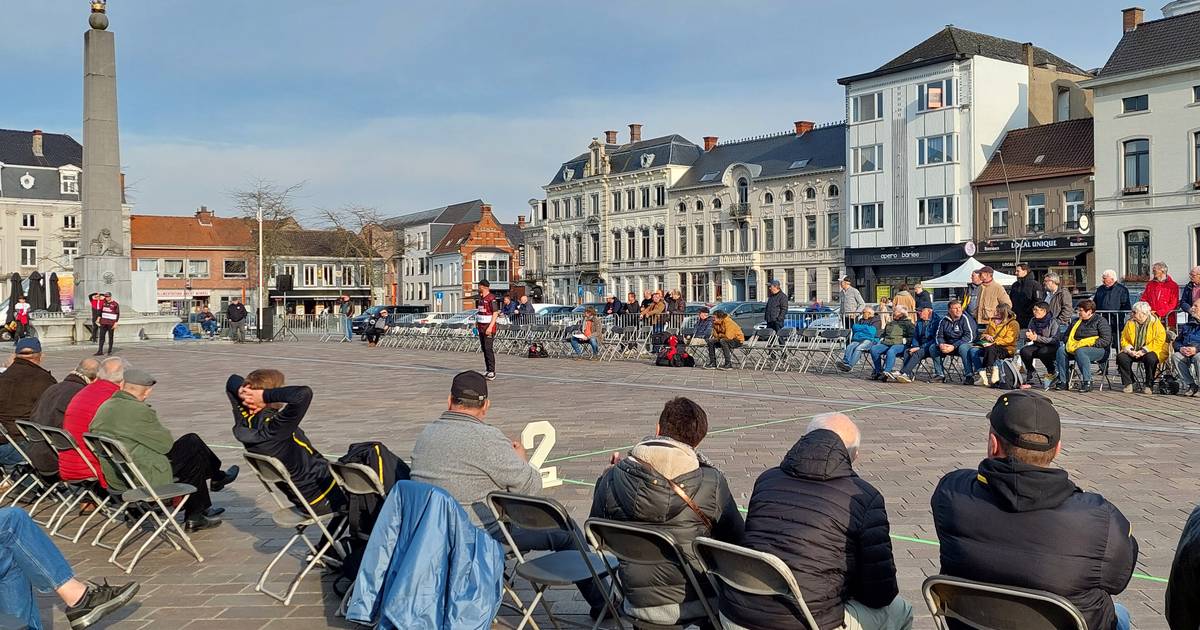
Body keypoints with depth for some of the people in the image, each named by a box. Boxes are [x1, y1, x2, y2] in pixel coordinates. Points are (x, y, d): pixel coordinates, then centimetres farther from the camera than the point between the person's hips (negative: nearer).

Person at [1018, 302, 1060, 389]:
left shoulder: (1053, 322, -9)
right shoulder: (1033, 321, 7)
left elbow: (1054, 339, -18)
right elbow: (1027, 338, 13)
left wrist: (1037, 338, -23)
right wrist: (1029, 337, -13)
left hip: (1051, 348, -5)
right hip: (1037, 346, 5)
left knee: (1042, 352, -38)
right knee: (1024, 351, -24)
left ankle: (1052, 373, -8)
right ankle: (1032, 378, -14)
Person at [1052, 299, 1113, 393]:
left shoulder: (1100, 321, 1)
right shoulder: (1077, 322, 22)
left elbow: (1106, 340, -10)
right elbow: (1067, 336, 26)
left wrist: (1090, 344, -19)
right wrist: (1070, 344, 4)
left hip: (1098, 350, -7)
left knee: (1080, 351, -38)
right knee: (1061, 350, -21)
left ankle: (1087, 382, -36)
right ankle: (1063, 381, -25)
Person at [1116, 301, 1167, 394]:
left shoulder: (1155, 322, -5)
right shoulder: (1130, 323, 9)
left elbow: (1159, 340, -14)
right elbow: (1124, 339, 11)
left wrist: (1144, 350, -21)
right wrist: (1129, 349, -9)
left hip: (1150, 352, -4)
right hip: (1133, 352, 4)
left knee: (1150, 358, -36)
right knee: (1121, 357, -23)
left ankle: (1148, 385, -19)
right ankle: (1128, 383, -11)